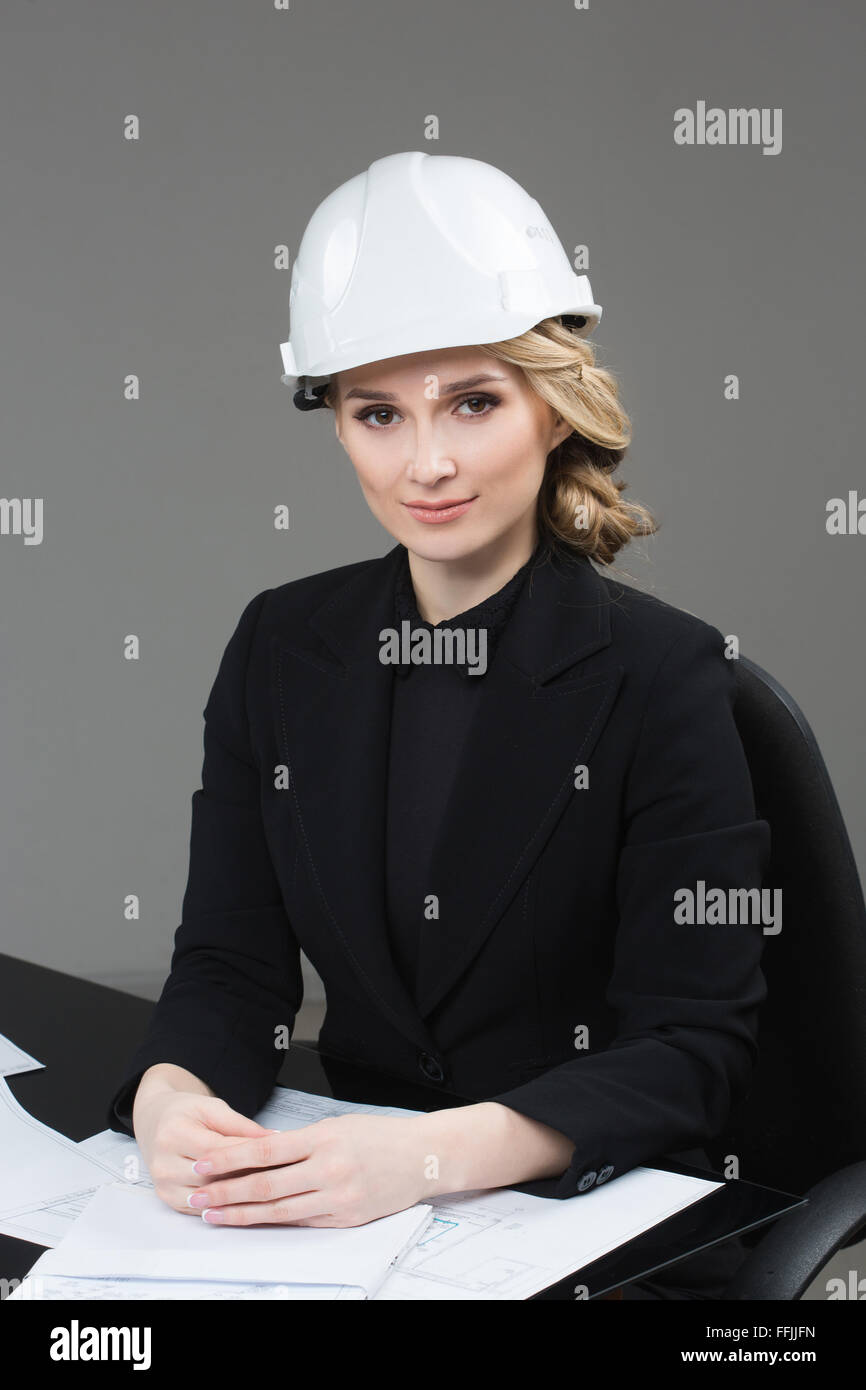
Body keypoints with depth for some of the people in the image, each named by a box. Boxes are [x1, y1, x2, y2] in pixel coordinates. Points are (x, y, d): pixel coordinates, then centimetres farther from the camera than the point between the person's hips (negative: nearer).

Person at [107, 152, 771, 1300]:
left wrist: (435, 1154, -29)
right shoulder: (279, 647, 2)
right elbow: (229, 963, 1)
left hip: (604, 1212, -3)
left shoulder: (662, 674, -12)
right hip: (337, 1195, 3)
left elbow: (696, 1045, -14)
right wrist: (171, 1098, -21)